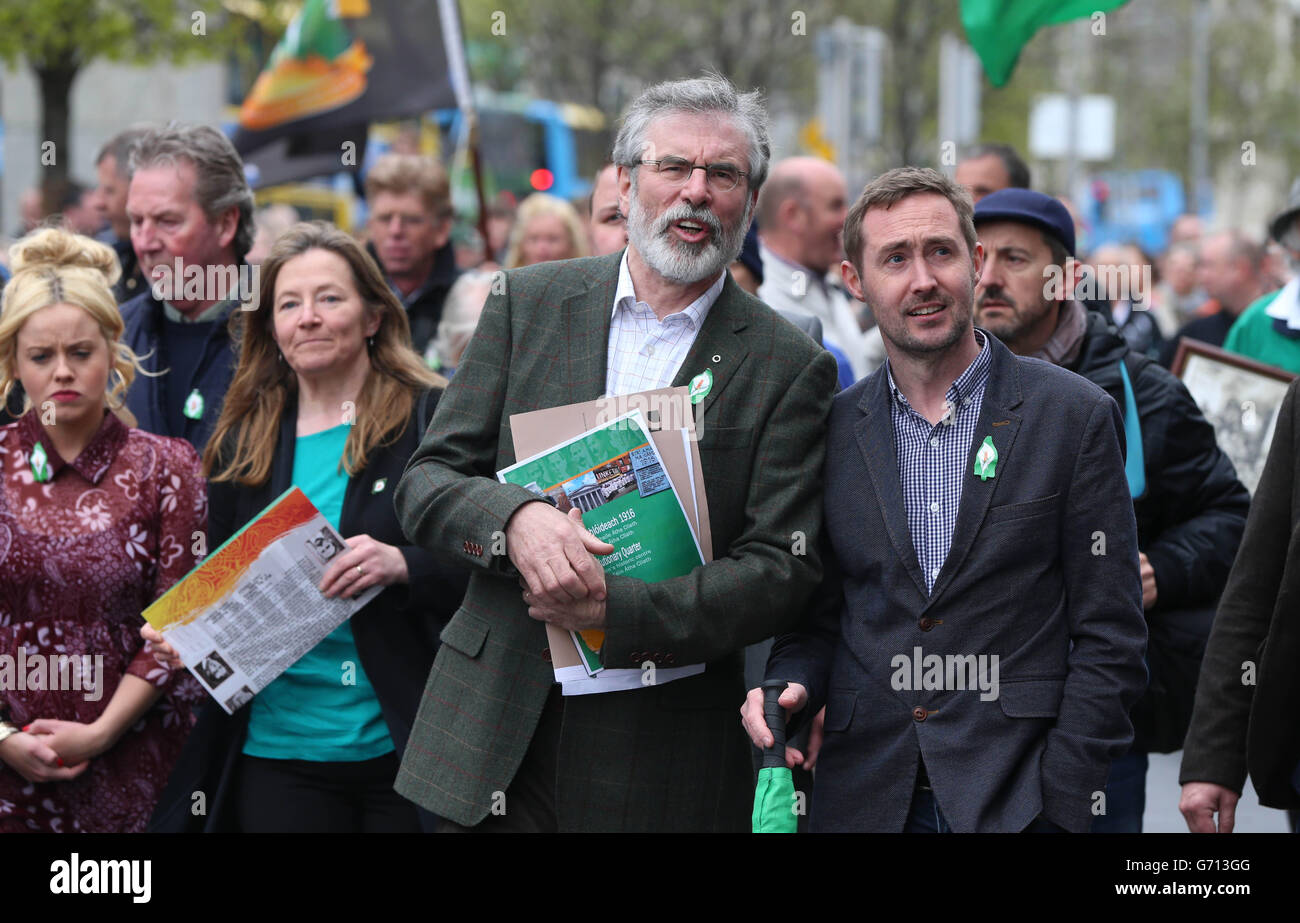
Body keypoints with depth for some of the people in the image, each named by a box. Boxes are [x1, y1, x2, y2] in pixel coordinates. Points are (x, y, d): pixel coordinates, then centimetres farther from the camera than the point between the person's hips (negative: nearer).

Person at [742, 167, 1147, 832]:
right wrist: (791, 683, -7)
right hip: (865, 796, 3)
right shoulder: (831, 428, 7)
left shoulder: (1076, 416, -2)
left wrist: (1059, 802, -10)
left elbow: (1109, 635, -3)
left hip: (1017, 799, -3)